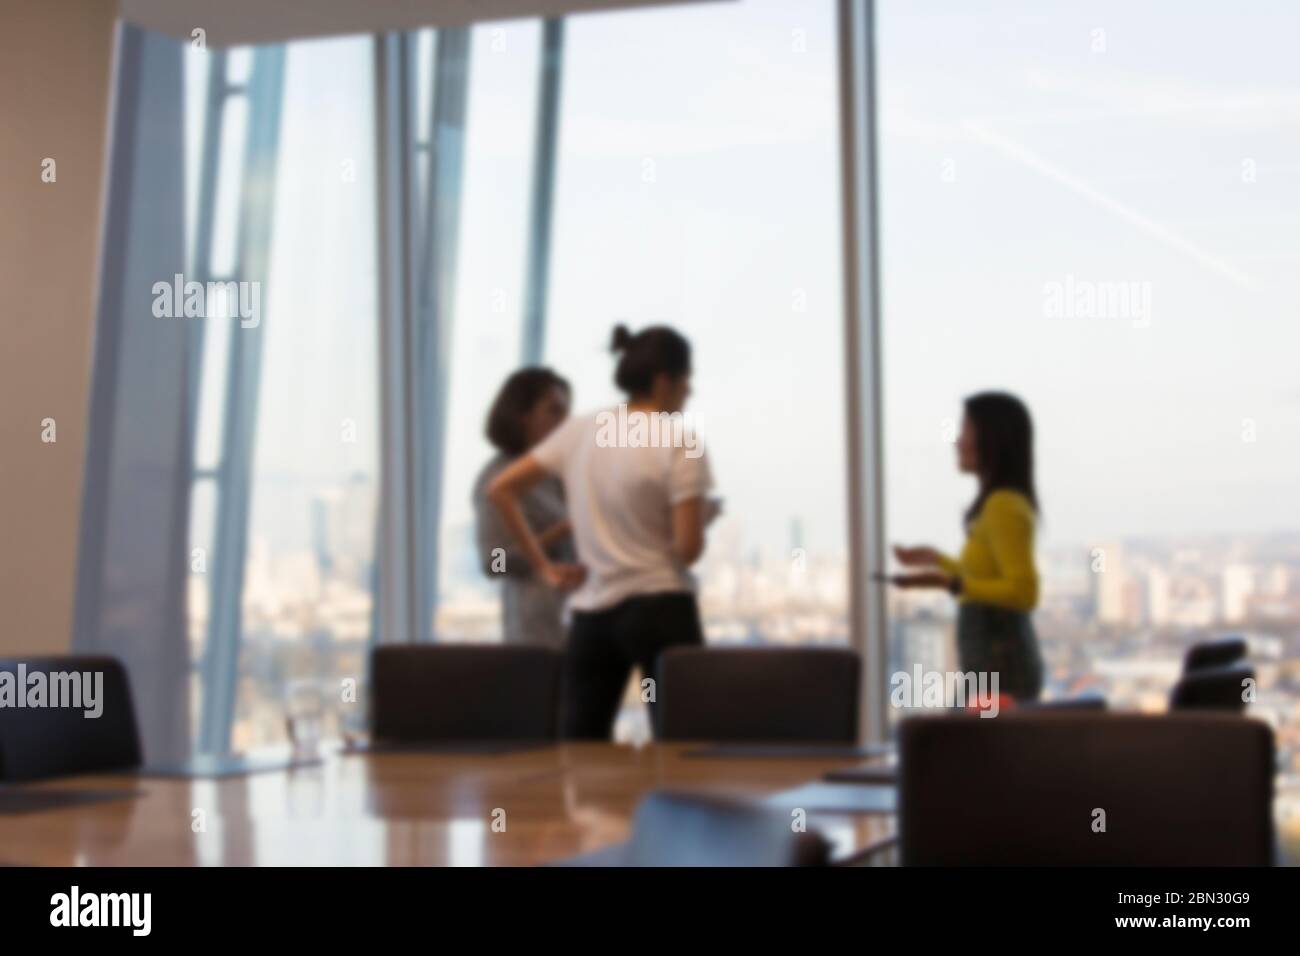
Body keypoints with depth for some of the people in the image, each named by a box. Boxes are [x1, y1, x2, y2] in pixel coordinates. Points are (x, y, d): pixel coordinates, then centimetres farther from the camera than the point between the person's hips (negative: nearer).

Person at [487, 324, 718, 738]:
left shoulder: (579, 431, 6)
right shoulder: (679, 441, -10)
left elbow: (500, 490, 8)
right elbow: (688, 549, -14)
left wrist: (544, 566, 9)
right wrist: (706, 514, 8)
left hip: (590, 613, 5)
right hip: (661, 609, -5)